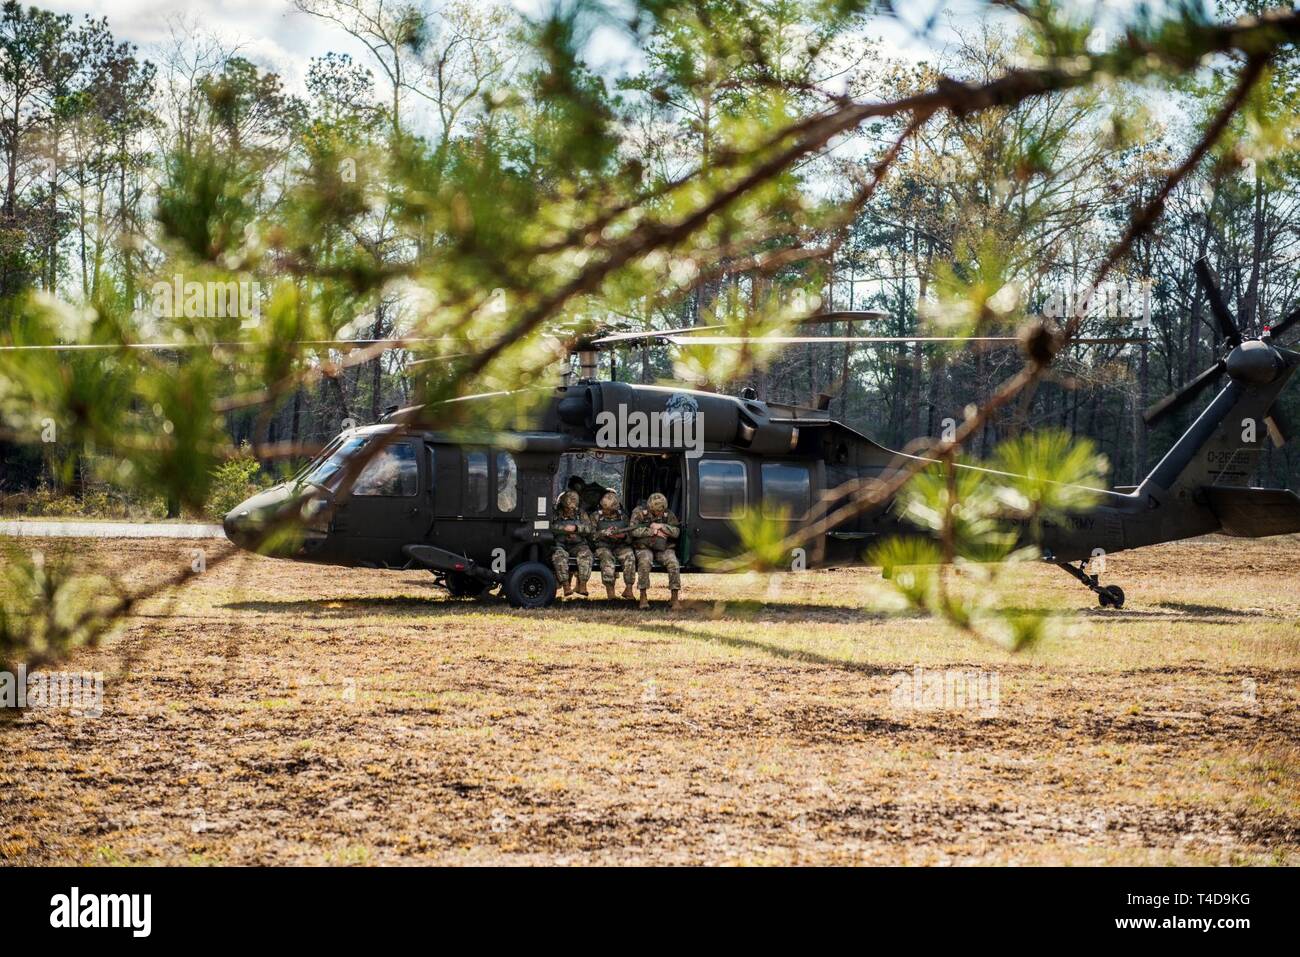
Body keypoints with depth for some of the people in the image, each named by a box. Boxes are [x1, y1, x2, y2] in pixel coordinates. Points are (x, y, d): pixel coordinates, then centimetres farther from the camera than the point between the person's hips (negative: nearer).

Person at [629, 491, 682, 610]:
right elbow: (632, 530, -13)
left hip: (664, 548, 2)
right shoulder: (639, 513, -1)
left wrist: (661, 526, -16)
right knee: (645, 562, -36)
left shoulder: (668, 515, 6)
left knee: (673, 563, -28)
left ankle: (675, 598, -23)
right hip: (645, 547, -2)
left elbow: (676, 532, -2)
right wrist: (652, 531, -14)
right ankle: (643, 597, -27)